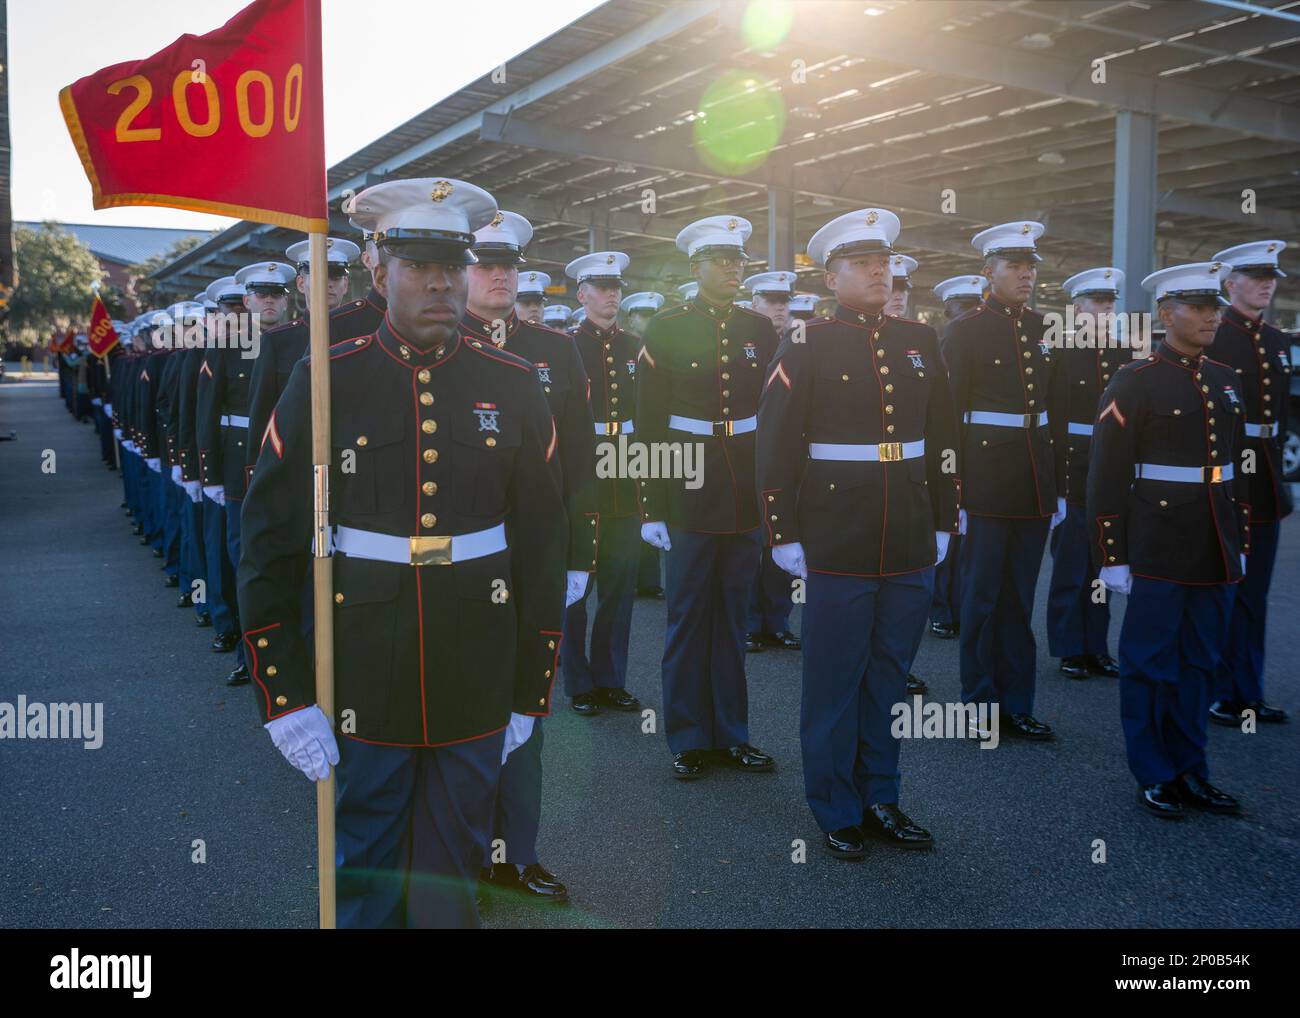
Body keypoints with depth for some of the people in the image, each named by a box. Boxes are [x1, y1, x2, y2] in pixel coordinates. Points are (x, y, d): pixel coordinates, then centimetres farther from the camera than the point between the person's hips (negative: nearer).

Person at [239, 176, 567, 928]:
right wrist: (285, 697, -4)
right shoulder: (324, 382, -4)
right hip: (362, 691, -1)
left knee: (452, 888, 16)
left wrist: (530, 693, 6)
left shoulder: (514, 386, 0)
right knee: (368, 889, 15)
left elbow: (544, 548, 4)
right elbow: (269, 546, -2)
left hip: (476, 695, 1)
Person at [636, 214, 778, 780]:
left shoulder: (760, 330, 8)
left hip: (747, 501, 3)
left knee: (732, 619, 11)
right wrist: (651, 510, -8)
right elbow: (648, 427, -4)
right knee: (688, 620, 5)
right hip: (688, 499, -3)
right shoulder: (665, 331, -3)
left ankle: (731, 734, 22)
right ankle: (689, 739, 17)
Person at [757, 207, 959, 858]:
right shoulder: (806, 347, -5)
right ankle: (837, 812, 20)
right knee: (835, 683, 6)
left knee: (889, 678, 14)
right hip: (836, 551, -4)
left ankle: (880, 798, 29)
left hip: (911, 548, 5)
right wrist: (783, 535, -9)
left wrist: (944, 522, 12)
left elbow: (943, 438, 14)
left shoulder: (919, 342, 10)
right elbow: (775, 446, -6)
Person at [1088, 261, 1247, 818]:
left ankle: (1189, 770, 25)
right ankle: (1154, 777, 16)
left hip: (1214, 554, 6)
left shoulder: (1226, 381, 12)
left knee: (1199, 665, 13)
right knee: (1151, 665, 4)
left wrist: (1240, 542, 17)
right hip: (1157, 555, -6)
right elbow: (1106, 476, -11)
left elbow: (1237, 466, 19)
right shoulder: (1133, 382, -9)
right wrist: (1111, 558, -13)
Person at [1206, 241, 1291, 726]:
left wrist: (1276, 464, 17)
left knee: (1252, 594, 12)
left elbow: (1280, 412, 21)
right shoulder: (1209, 337, -9)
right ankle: (1210, 695, 11)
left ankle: (1246, 693, 22)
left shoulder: (1278, 341, 14)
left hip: (1264, 485, 7)